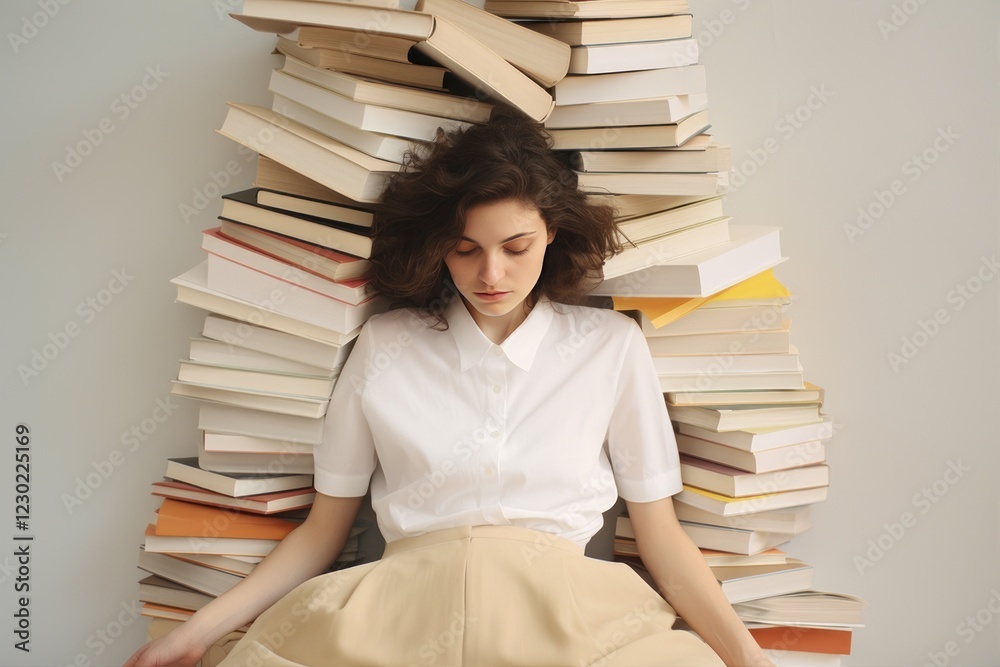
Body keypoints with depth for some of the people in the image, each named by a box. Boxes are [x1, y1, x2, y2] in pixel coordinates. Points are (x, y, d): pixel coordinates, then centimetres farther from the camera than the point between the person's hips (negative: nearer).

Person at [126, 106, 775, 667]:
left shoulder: (613, 346, 9)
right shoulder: (383, 345, 10)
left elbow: (660, 533, 8)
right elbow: (323, 528, 13)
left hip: (564, 610, 0)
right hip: (402, 611, 0)